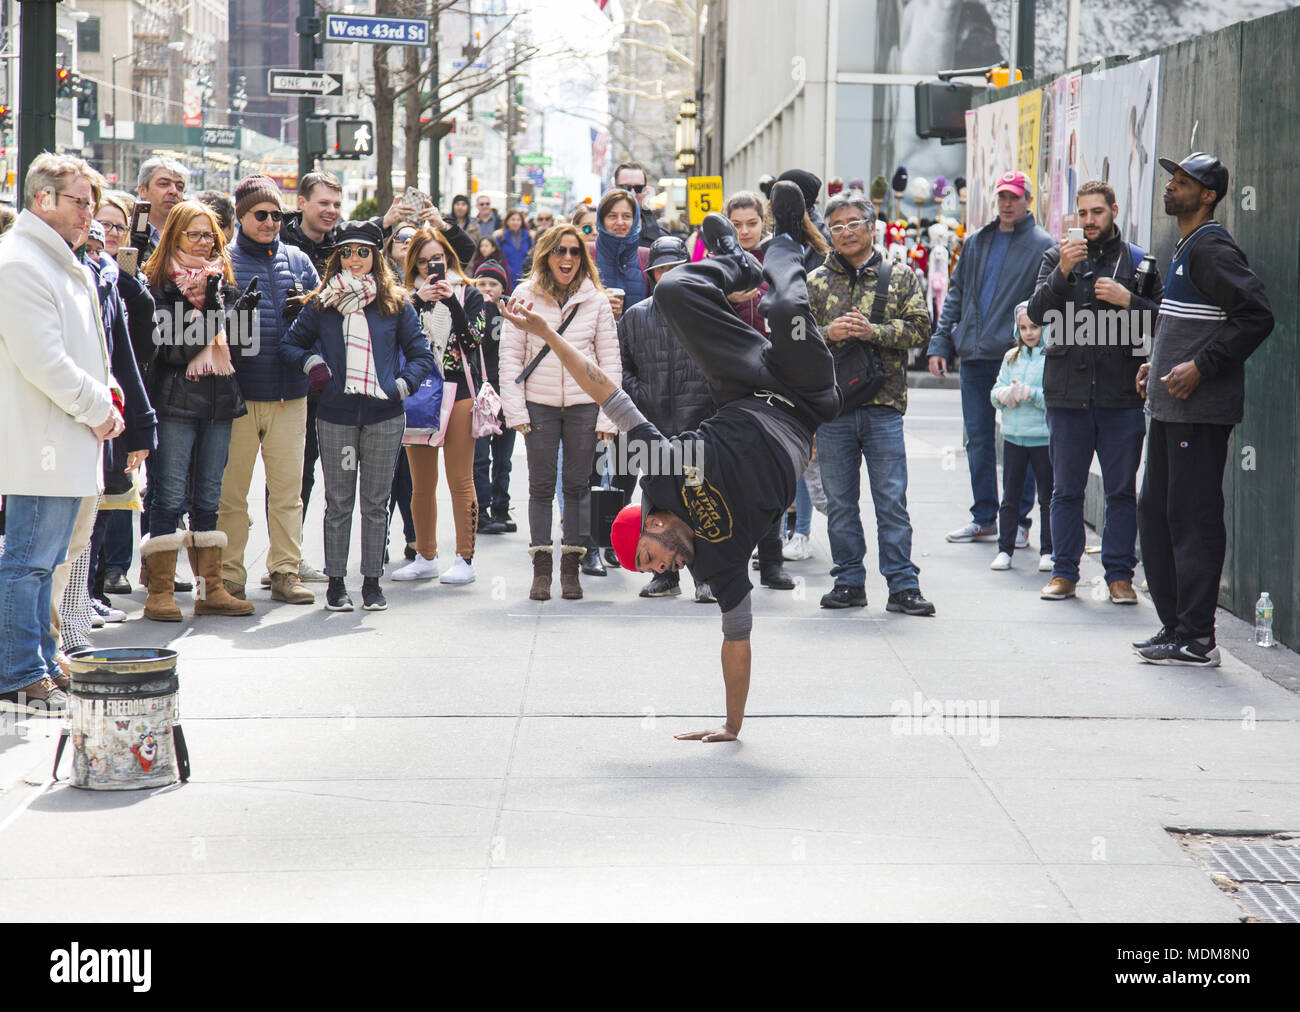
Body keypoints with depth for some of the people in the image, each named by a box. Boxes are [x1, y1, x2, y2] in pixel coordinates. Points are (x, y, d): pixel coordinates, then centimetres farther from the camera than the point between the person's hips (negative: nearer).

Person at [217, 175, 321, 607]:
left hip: (289, 392, 3)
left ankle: (286, 571, 12)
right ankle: (228, 575, 9)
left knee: (287, 489, 5)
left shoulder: (298, 261, 12)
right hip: (238, 392, -3)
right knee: (230, 490, 2)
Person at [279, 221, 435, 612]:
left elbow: (421, 354, 9)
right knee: (338, 503, 4)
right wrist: (311, 364, -6)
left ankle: (372, 582, 13)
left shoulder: (395, 304, 5)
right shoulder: (321, 304, 7)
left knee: (375, 503, 5)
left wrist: (403, 385, -6)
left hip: (384, 417, 0)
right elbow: (289, 344, 13)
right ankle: (336, 583, 10)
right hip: (336, 415, 0)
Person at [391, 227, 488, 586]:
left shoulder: (468, 295, 7)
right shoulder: (409, 297, 10)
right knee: (421, 484, 7)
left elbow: (473, 338, -7)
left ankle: (465, 558, -1)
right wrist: (419, 302, -15)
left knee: (460, 480, -4)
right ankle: (425, 557, 16)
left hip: (458, 391, -3)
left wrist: (451, 301, -15)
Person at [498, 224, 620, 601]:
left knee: (578, 485, 4)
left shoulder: (595, 299, 4)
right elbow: (510, 355, 2)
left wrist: (608, 414, -1)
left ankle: (571, 566, 10)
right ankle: (541, 568, 6)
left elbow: (609, 358, 5)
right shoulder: (525, 297, 1)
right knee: (541, 486, 1)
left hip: (584, 403, 1)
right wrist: (515, 409, -6)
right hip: (539, 404, -1)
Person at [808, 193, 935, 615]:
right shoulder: (815, 282, 10)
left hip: (883, 405, -2)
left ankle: (902, 585, 1)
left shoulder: (900, 278, 6)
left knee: (892, 501, -2)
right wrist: (828, 334, -14)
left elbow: (919, 328, -2)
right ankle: (849, 583, 15)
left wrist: (872, 332, -15)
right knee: (840, 502, 7)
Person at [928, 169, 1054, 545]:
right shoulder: (976, 243, 15)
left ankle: (1018, 521, 7)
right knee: (978, 441, 10)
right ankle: (984, 518, 18)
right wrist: (940, 344, 10)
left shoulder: (1042, 246, -2)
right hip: (973, 358, 5)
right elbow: (956, 294, 18)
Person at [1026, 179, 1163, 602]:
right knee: (1066, 490, 7)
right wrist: (1063, 272, -15)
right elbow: (1037, 312, -2)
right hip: (1067, 392, 1)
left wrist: (1127, 300, -12)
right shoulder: (1057, 257, 9)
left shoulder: (1138, 261, 7)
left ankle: (1120, 575, 9)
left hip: (1121, 393, -1)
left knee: (1121, 491, 3)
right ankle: (1064, 572, 15)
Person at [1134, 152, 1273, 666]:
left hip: (1201, 411, -10)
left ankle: (1196, 638, -4)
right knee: (1154, 513, 13)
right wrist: (1158, 364, 17)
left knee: (1192, 519, -7)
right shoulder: (1186, 248, 19)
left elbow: (1257, 315, -21)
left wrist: (1200, 367, -21)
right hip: (1171, 409, 11)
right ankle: (1174, 626, 20)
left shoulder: (1213, 249, -13)